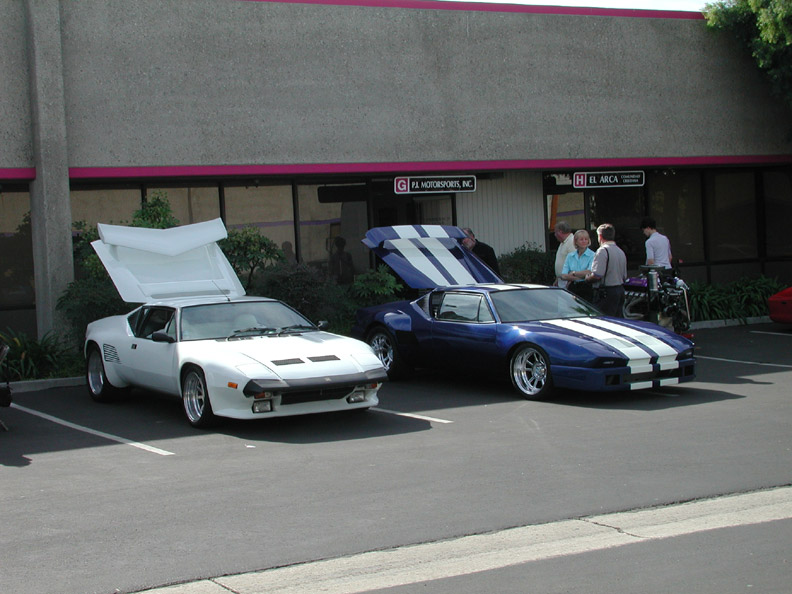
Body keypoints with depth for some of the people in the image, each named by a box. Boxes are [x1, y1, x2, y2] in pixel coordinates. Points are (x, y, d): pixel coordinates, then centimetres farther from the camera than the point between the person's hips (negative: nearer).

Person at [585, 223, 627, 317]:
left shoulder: (603, 251, -14)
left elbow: (597, 276, -20)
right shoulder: (621, 252, 14)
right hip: (620, 290, 9)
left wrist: (587, 277, -2)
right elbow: (624, 276, 19)